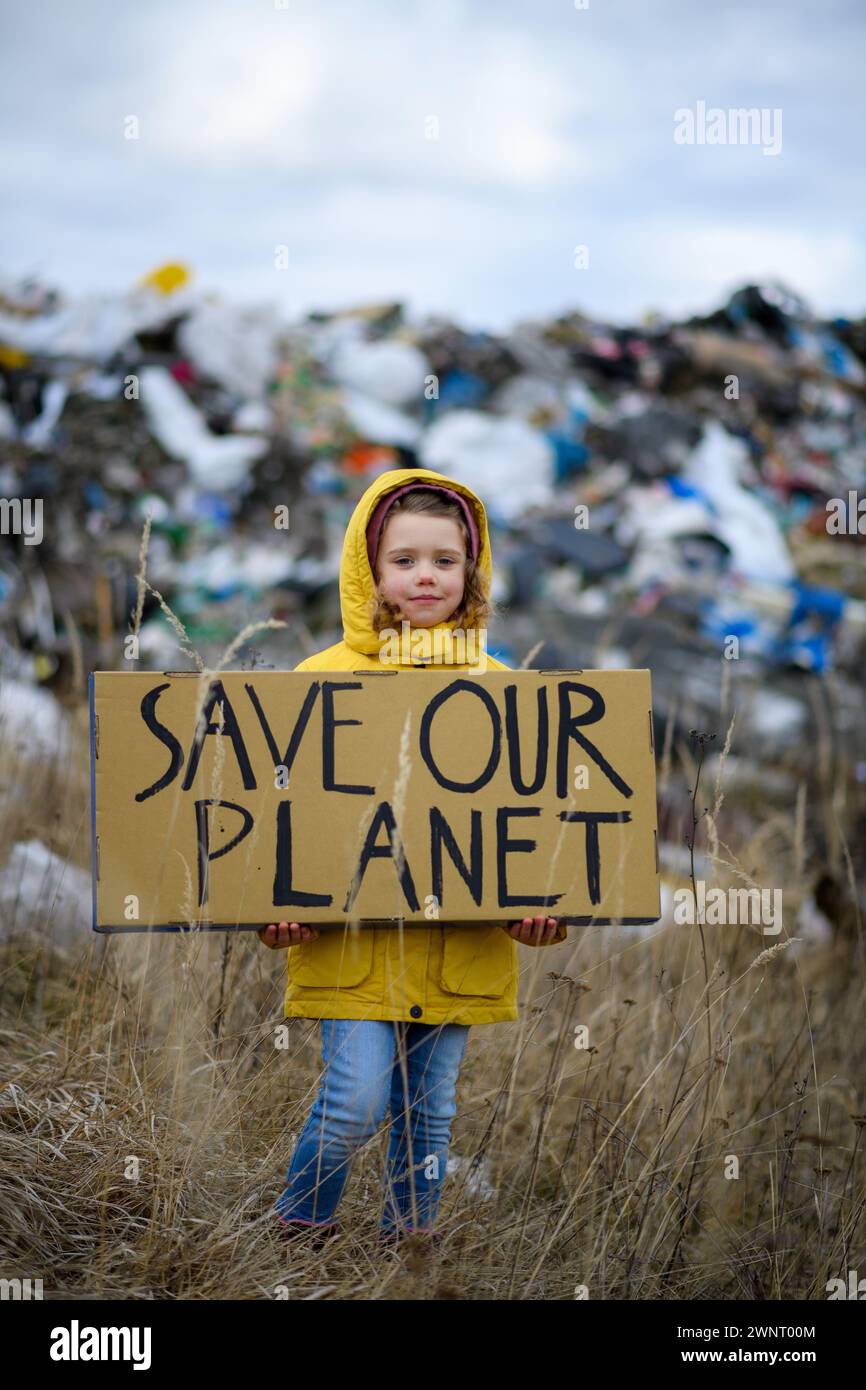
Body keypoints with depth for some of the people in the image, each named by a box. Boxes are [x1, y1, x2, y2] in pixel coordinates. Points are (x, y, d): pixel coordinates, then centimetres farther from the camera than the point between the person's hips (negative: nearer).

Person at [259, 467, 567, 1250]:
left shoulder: (500, 689, 7)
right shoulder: (326, 678, 0)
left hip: (461, 944, 2)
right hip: (352, 934, -2)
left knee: (431, 1109, 10)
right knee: (356, 1103, -8)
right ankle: (298, 1230, 14)